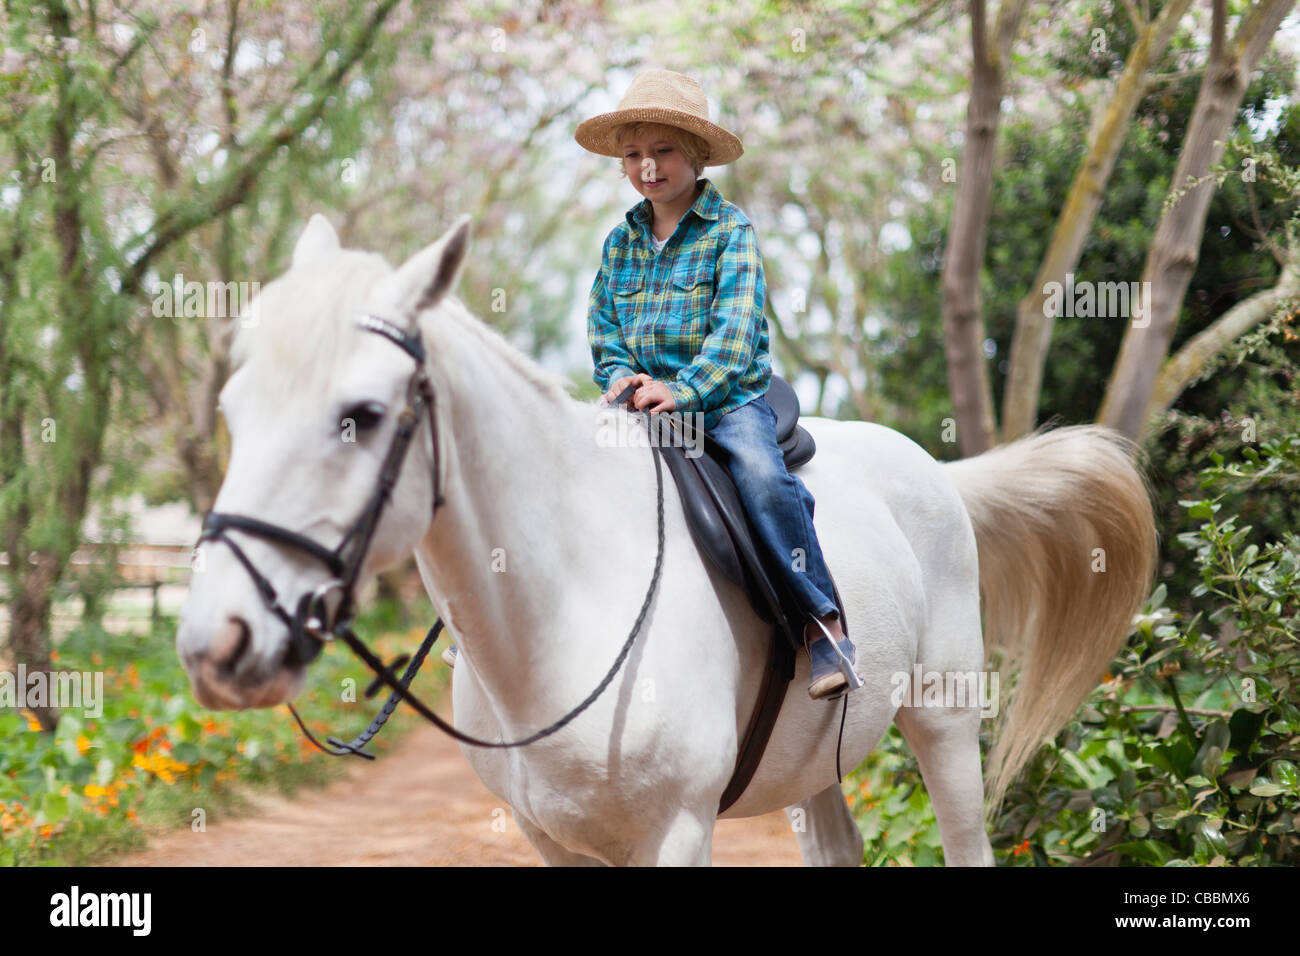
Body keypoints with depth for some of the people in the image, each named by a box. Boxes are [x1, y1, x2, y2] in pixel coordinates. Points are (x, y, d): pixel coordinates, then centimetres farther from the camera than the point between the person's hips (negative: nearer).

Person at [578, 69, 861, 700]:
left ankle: (823, 625, -26)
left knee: (762, 478, -31)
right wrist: (622, 377, -9)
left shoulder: (729, 230, -3)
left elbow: (735, 327, -13)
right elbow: (603, 330, 13)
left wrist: (683, 390, -26)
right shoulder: (621, 241, 12)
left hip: (729, 398, -5)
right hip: (644, 403, 5)